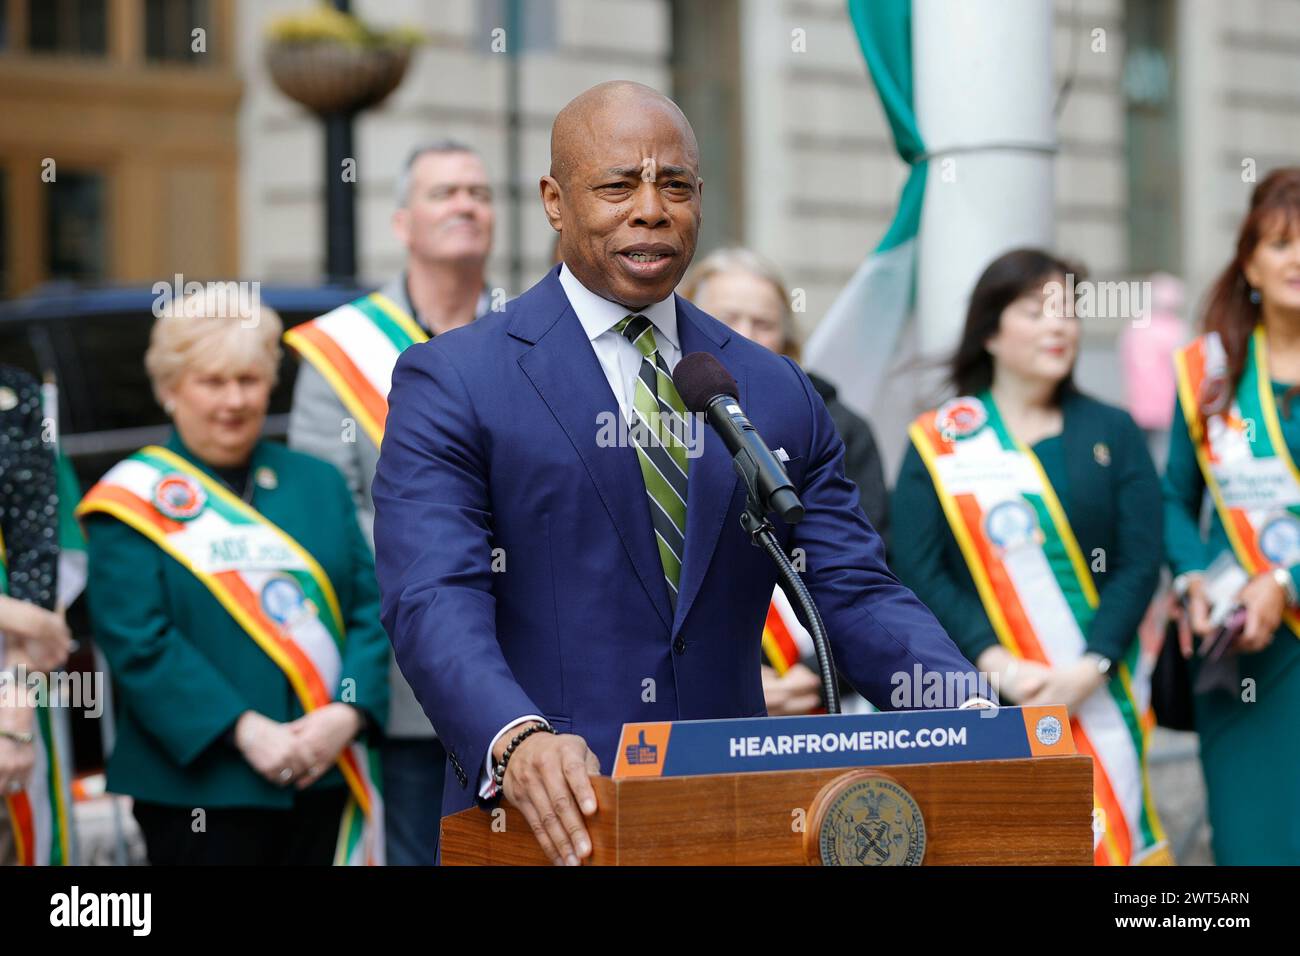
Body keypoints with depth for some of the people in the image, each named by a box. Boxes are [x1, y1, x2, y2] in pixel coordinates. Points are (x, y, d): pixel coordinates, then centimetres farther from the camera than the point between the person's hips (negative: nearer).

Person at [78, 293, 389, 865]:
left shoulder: (317, 483, 14)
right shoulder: (133, 498, 0)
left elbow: (370, 609, 8)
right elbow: (137, 642, -9)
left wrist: (347, 714, -9)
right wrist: (244, 729, -17)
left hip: (324, 777, 4)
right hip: (200, 791, -4)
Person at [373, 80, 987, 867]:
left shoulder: (778, 394, 13)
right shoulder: (453, 383, 1)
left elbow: (856, 592, 8)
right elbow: (435, 601, -10)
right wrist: (516, 740, -28)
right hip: (547, 827, -4)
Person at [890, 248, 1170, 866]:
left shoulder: (1112, 433, 9)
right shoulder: (938, 442, 4)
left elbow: (1140, 563, 2)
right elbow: (917, 571, -4)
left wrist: (1092, 668, -12)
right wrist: (998, 665, -15)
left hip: (1096, 694, 2)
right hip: (984, 698, -1)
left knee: (1102, 836, -4)